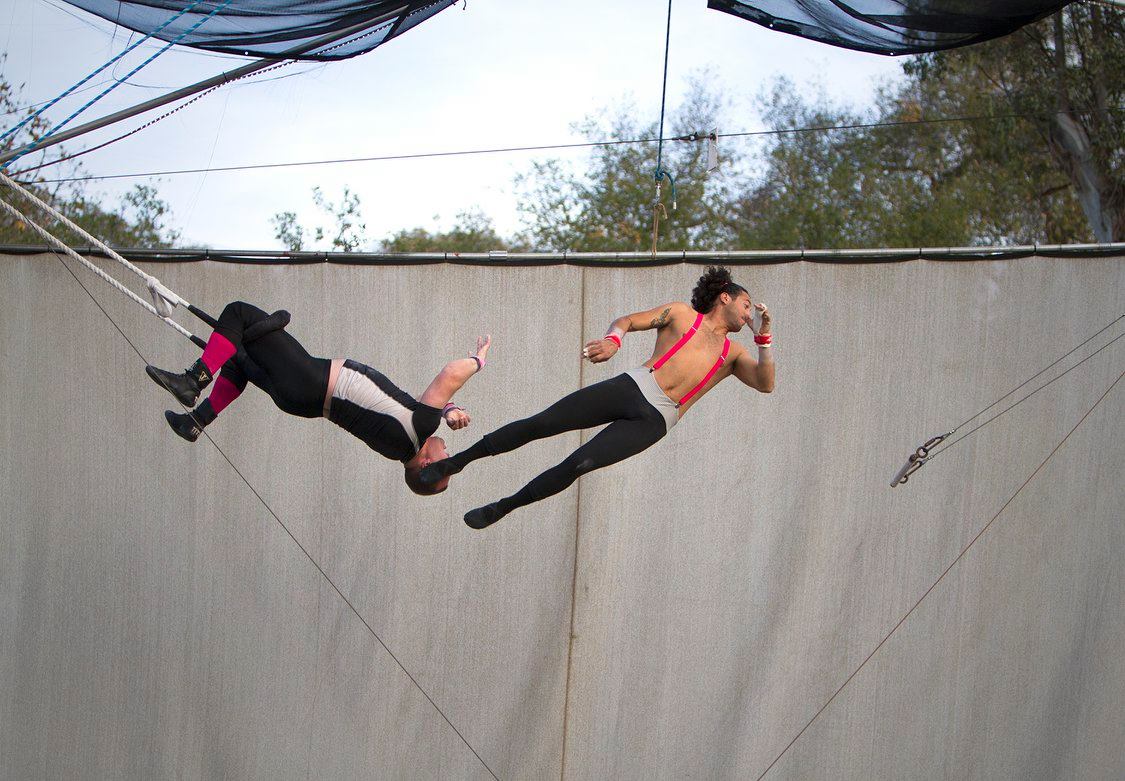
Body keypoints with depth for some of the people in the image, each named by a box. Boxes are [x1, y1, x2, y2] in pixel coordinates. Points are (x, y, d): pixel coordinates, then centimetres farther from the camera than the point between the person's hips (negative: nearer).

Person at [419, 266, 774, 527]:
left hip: (654, 421, 1)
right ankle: (455, 462, 3)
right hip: (632, 387, -1)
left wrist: (763, 338, -4)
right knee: (539, 425, -10)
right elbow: (626, 320, 12)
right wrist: (613, 339, -12)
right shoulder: (681, 313, 17)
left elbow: (765, 384, 9)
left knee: (580, 464, -18)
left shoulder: (733, 354, 23)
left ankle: (502, 508, -4)